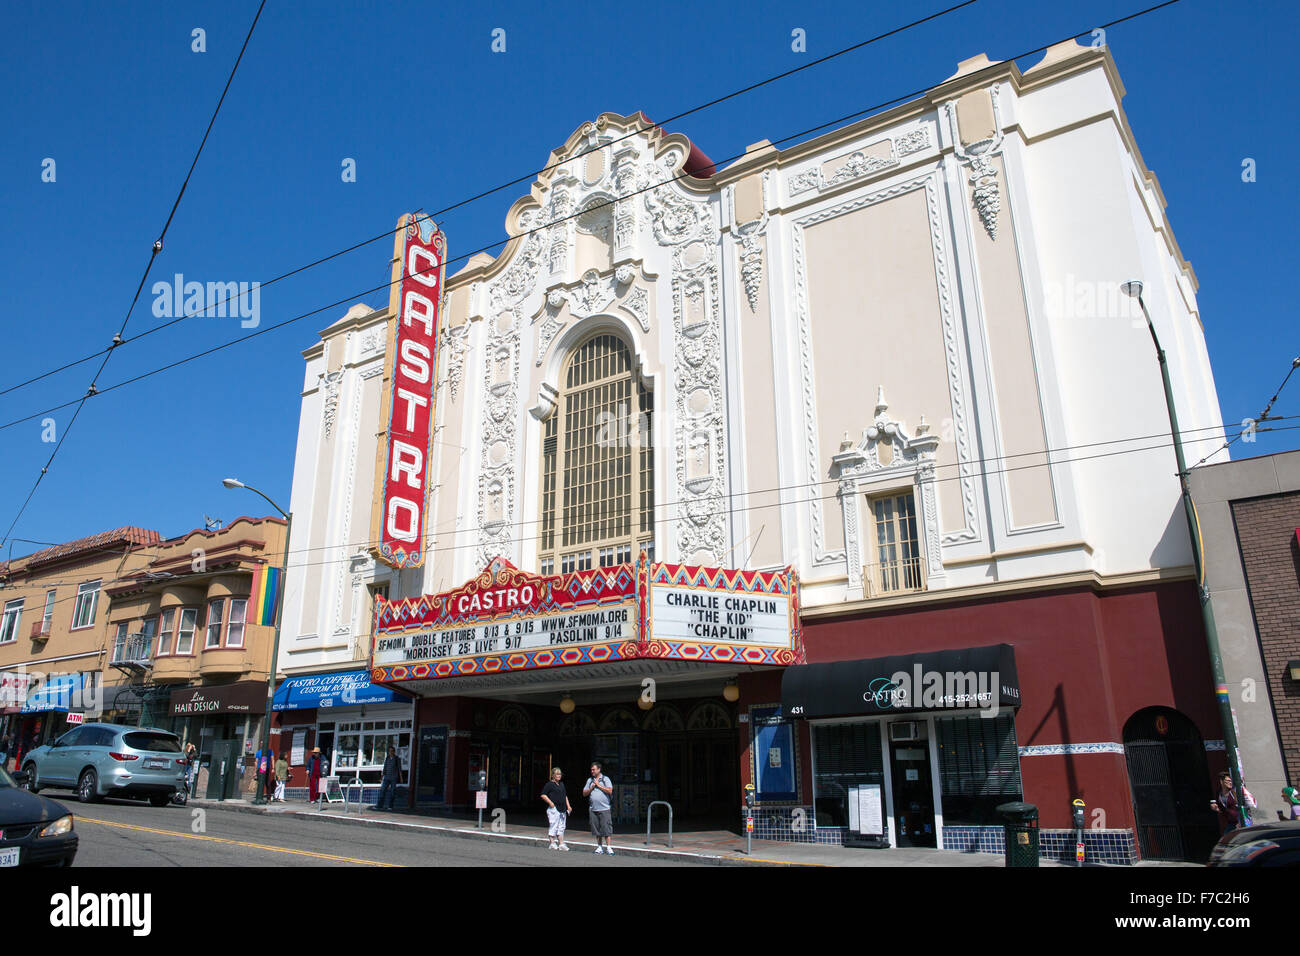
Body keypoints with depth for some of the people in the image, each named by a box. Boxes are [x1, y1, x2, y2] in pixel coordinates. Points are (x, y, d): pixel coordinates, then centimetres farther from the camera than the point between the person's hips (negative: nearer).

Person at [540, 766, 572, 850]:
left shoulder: (561, 784, 18)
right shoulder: (550, 784, -6)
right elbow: (543, 795, -10)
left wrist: (568, 806, 18)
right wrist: (550, 802, -17)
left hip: (562, 809, 8)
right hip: (554, 809, -8)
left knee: (561, 827, 9)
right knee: (553, 826, -5)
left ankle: (561, 844, 12)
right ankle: (552, 843, 3)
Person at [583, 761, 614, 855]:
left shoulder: (605, 779, 3)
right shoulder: (590, 780, 15)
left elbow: (610, 791, -10)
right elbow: (584, 793, 14)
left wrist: (599, 785, -8)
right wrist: (591, 788, -3)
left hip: (604, 809, -4)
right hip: (593, 809, 4)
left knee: (606, 828, -7)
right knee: (596, 829, 5)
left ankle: (608, 847, -3)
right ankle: (600, 846, 14)